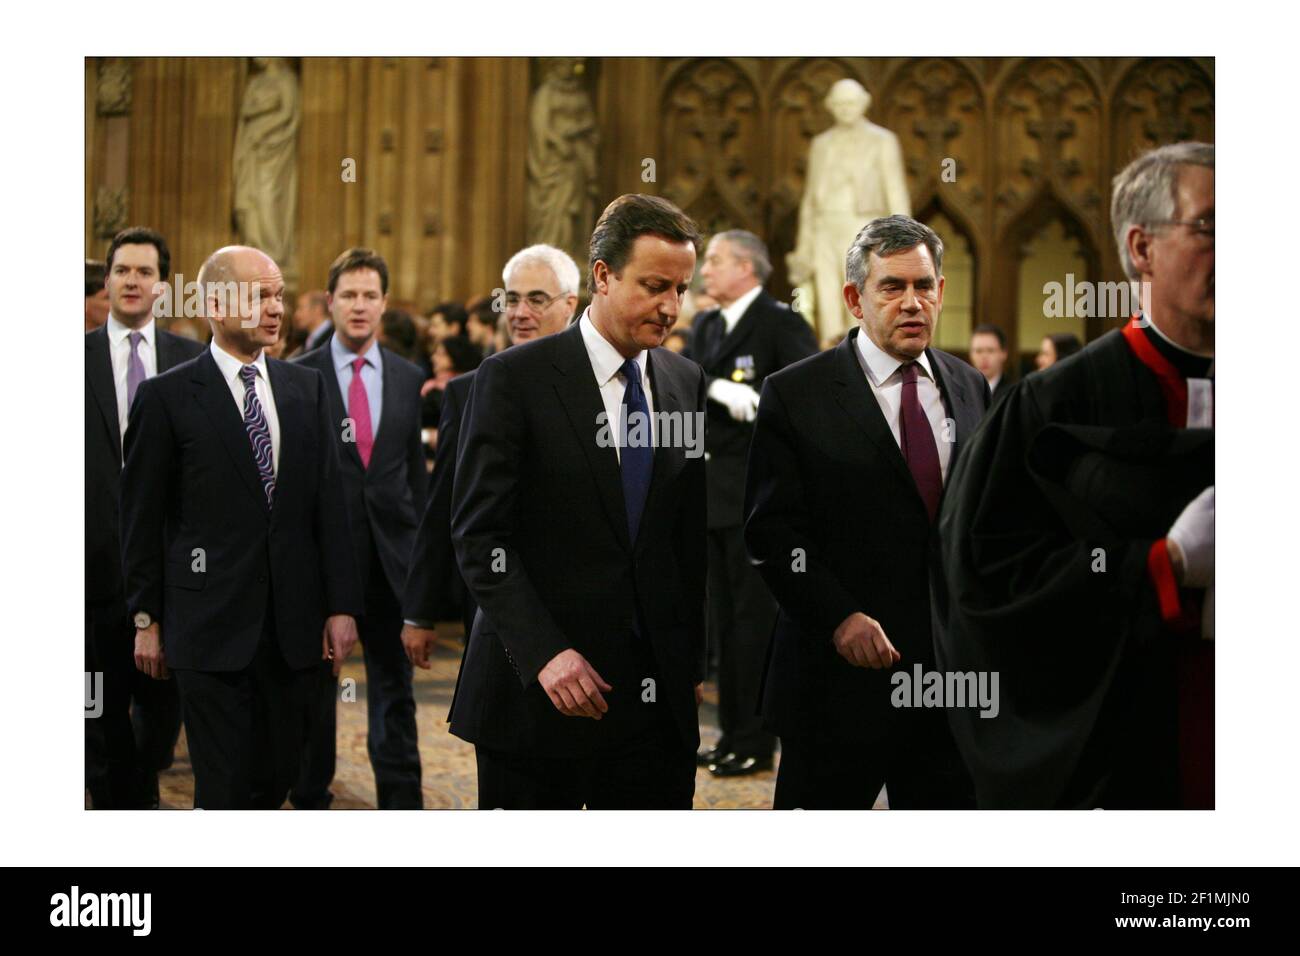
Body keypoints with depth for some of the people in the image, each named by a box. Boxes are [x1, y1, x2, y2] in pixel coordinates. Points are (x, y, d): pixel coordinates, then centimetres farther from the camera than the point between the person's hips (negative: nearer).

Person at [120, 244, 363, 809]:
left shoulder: (306, 389, 9)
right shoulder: (168, 396, -3)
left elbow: (330, 503, 8)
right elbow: (142, 518, 0)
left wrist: (341, 605, 3)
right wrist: (147, 619, 0)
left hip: (293, 623, 4)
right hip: (211, 625, -4)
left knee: (275, 783, 9)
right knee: (226, 791, -2)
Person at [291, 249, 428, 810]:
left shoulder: (407, 378, 7)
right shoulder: (299, 377, -3)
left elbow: (415, 465, 11)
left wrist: (419, 543, 8)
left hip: (390, 550, 2)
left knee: (393, 680, 7)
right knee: (316, 683, 9)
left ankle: (401, 799, 13)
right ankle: (310, 796, 20)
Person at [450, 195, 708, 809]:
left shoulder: (687, 384, 10)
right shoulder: (514, 378, -5)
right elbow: (479, 534, -10)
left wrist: (696, 661, 8)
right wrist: (544, 652, -19)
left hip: (658, 698, 4)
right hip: (535, 691, -4)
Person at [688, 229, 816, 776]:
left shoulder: (780, 322, -7)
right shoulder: (706, 326, 16)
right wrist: (719, 389, -18)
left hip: (758, 493, -8)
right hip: (713, 493, 8)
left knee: (753, 617, -4)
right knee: (723, 616, 12)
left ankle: (755, 744, 1)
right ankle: (733, 735, 20)